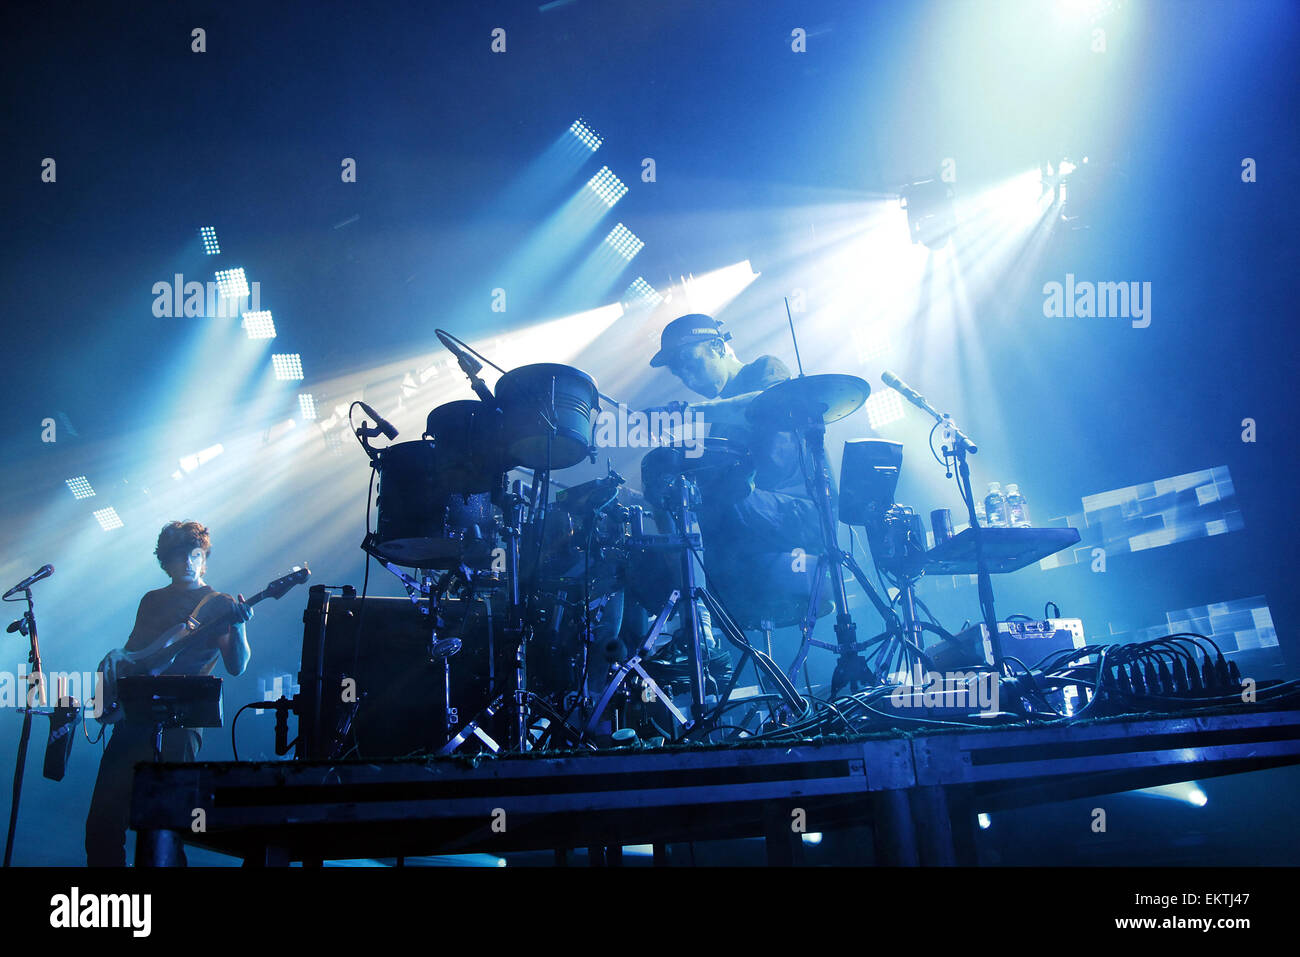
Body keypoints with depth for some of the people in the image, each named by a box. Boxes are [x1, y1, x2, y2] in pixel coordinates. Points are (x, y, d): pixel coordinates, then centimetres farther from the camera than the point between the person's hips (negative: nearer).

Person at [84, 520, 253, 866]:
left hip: (178, 723, -5)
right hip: (135, 717, 5)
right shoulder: (152, 601, 18)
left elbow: (236, 666, -6)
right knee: (103, 817, -1)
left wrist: (238, 625, -23)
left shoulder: (220, 605, 5)